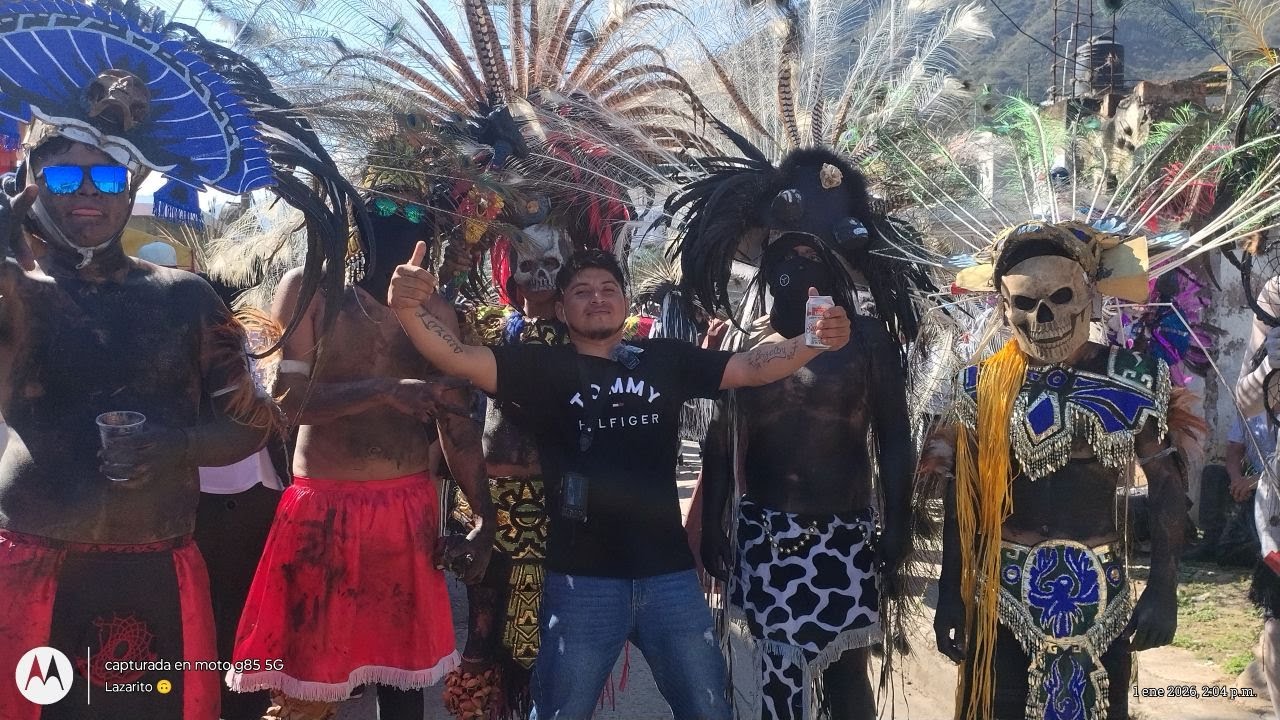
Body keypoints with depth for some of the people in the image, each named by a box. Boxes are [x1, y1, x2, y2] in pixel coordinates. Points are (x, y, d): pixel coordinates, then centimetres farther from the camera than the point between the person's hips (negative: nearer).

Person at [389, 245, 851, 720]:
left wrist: (816, 342, -11)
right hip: (583, 577, -2)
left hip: (668, 572, 2)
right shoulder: (546, 368, 0)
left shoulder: (666, 361, 7)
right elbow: (460, 360, -11)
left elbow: (752, 368, 6)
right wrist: (410, 307, -29)